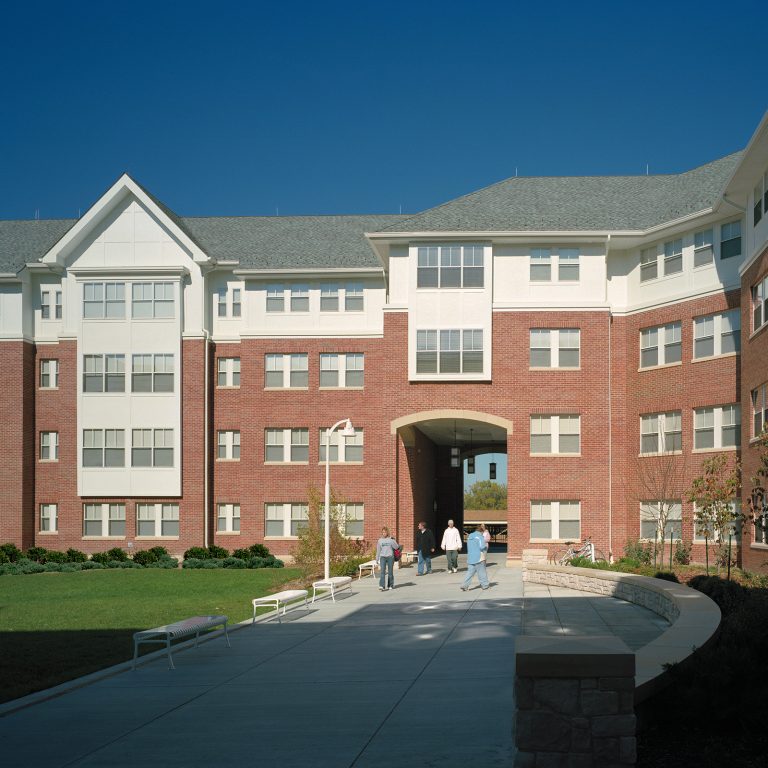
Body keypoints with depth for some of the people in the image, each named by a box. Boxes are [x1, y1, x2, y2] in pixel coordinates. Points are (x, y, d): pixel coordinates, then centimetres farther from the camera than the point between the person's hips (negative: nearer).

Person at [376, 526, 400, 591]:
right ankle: (382, 586, -17)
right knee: (382, 571, -10)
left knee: (390, 572, 5)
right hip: (382, 557, 1)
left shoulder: (391, 539, 2)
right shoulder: (380, 540, 9)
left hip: (390, 557, -1)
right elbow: (378, 550, 14)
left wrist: (392, 541, -21)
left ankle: (391, 585, 16)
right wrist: (377, 559, 13)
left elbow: (396, 547, -7)